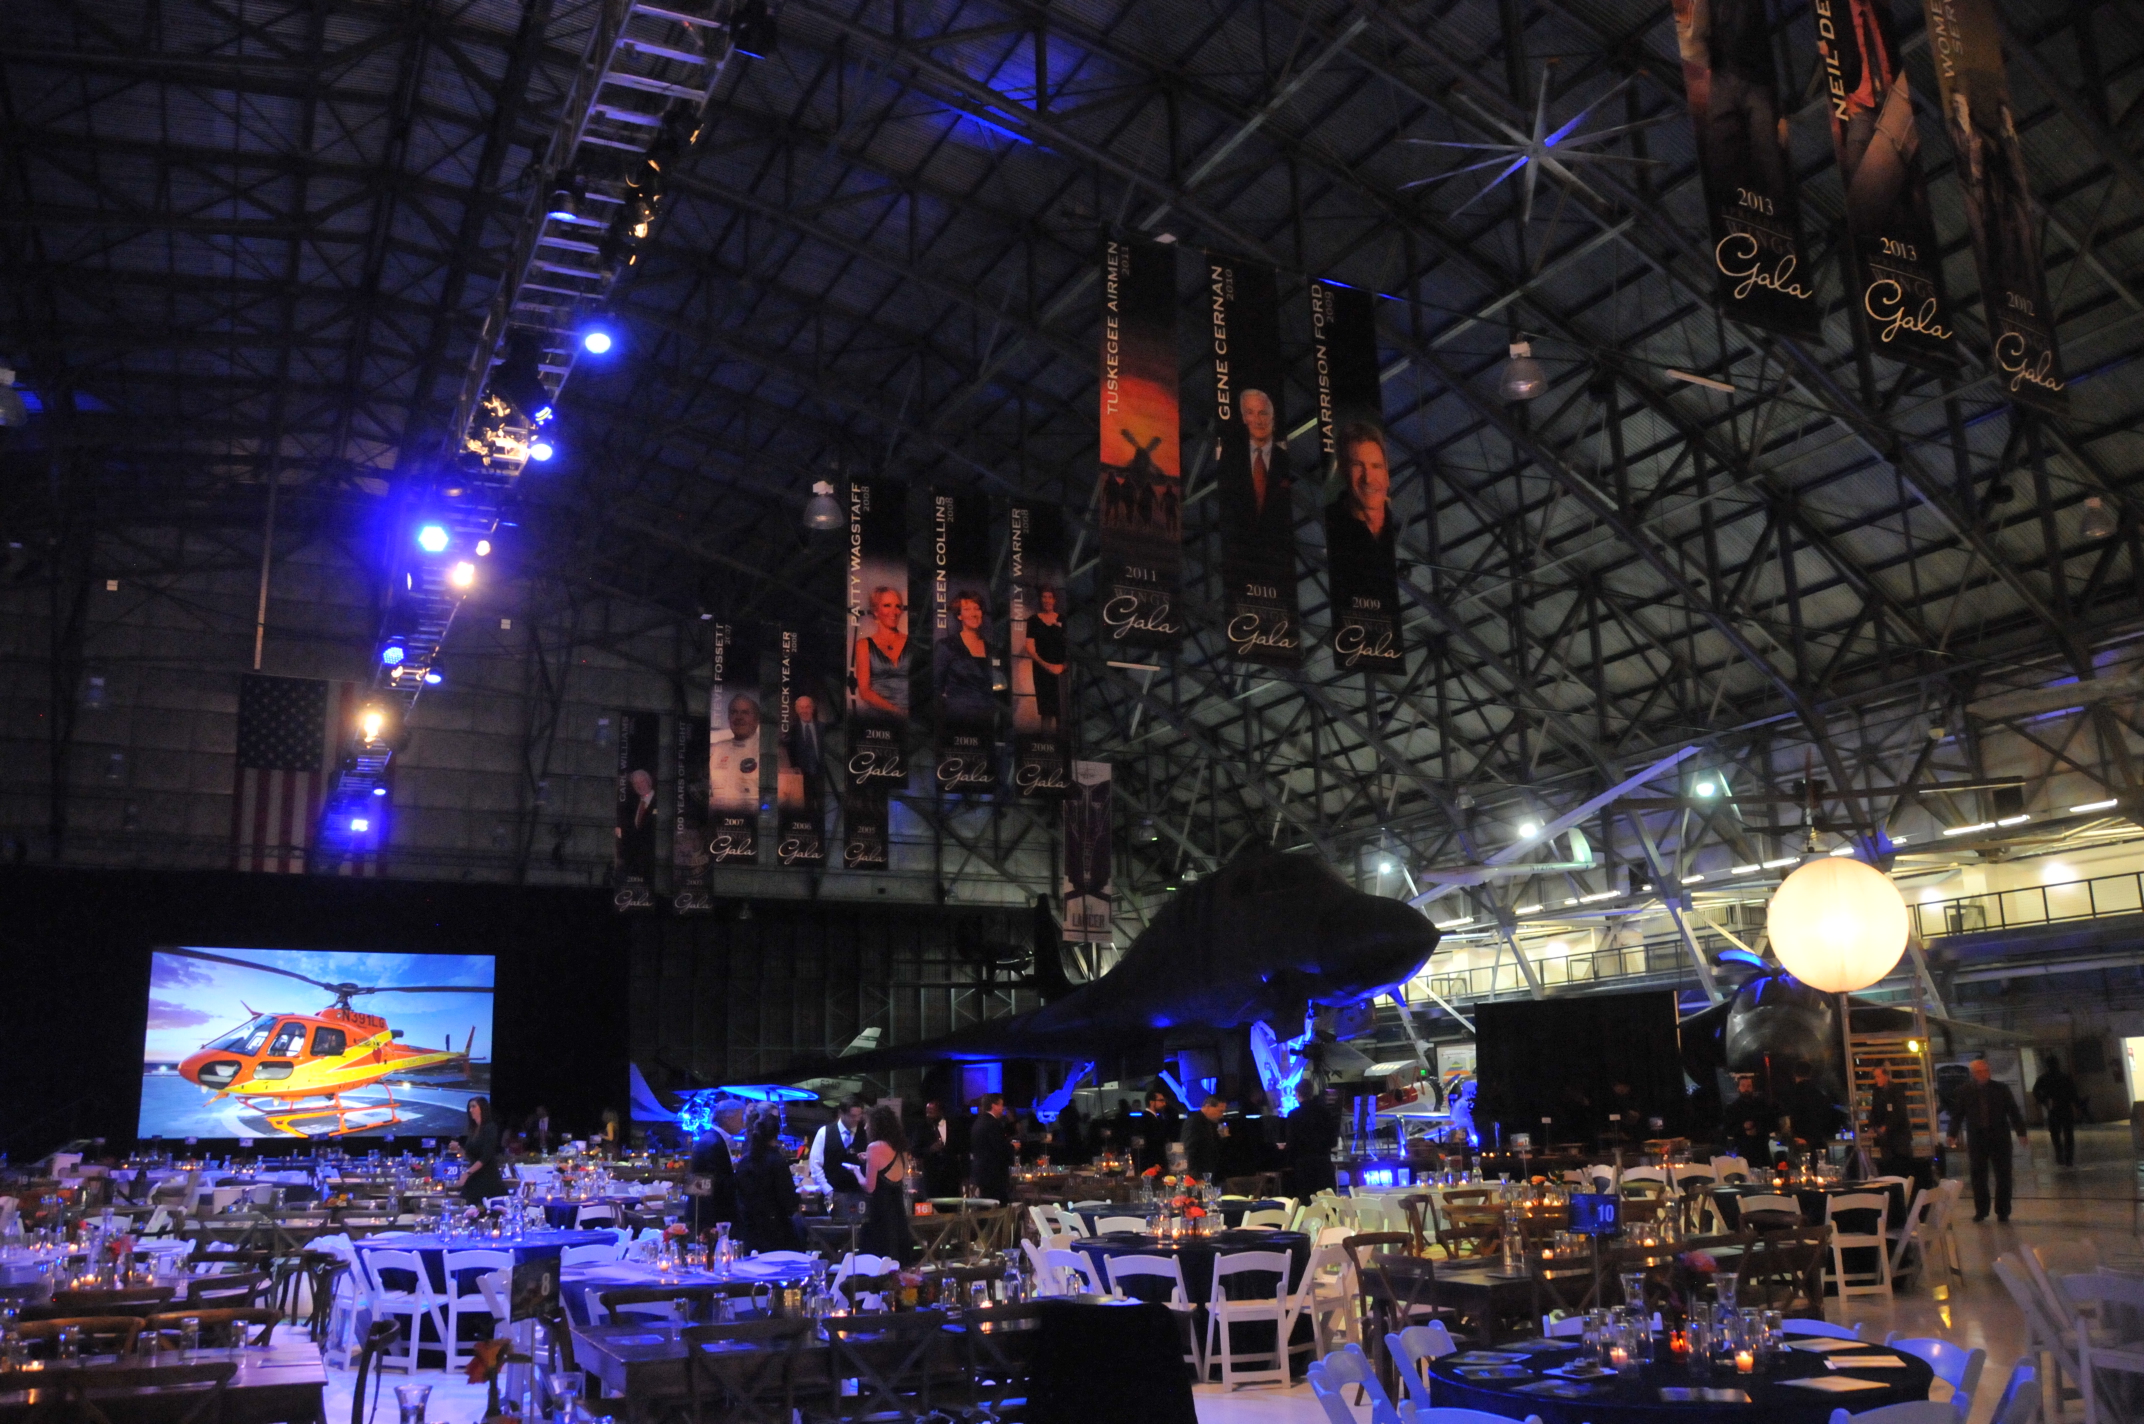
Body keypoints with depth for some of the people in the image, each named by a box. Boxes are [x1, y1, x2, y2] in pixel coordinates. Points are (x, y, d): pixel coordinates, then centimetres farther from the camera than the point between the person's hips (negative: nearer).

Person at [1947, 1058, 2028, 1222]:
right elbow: (1957, 1114, 2)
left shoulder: (2001, 1089, 2)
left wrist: (2021, 1132, -4)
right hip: (1976, 1138, 0)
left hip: (1999, 1137, 0)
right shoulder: (1964, 1092, 1)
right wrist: (1953, 1134, -5)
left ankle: (2003, 1212, 12)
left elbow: (2013, 1111, 3)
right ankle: (1980, 1211, 12)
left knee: (2003, 1175, 2)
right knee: (1978, 1176, 3)